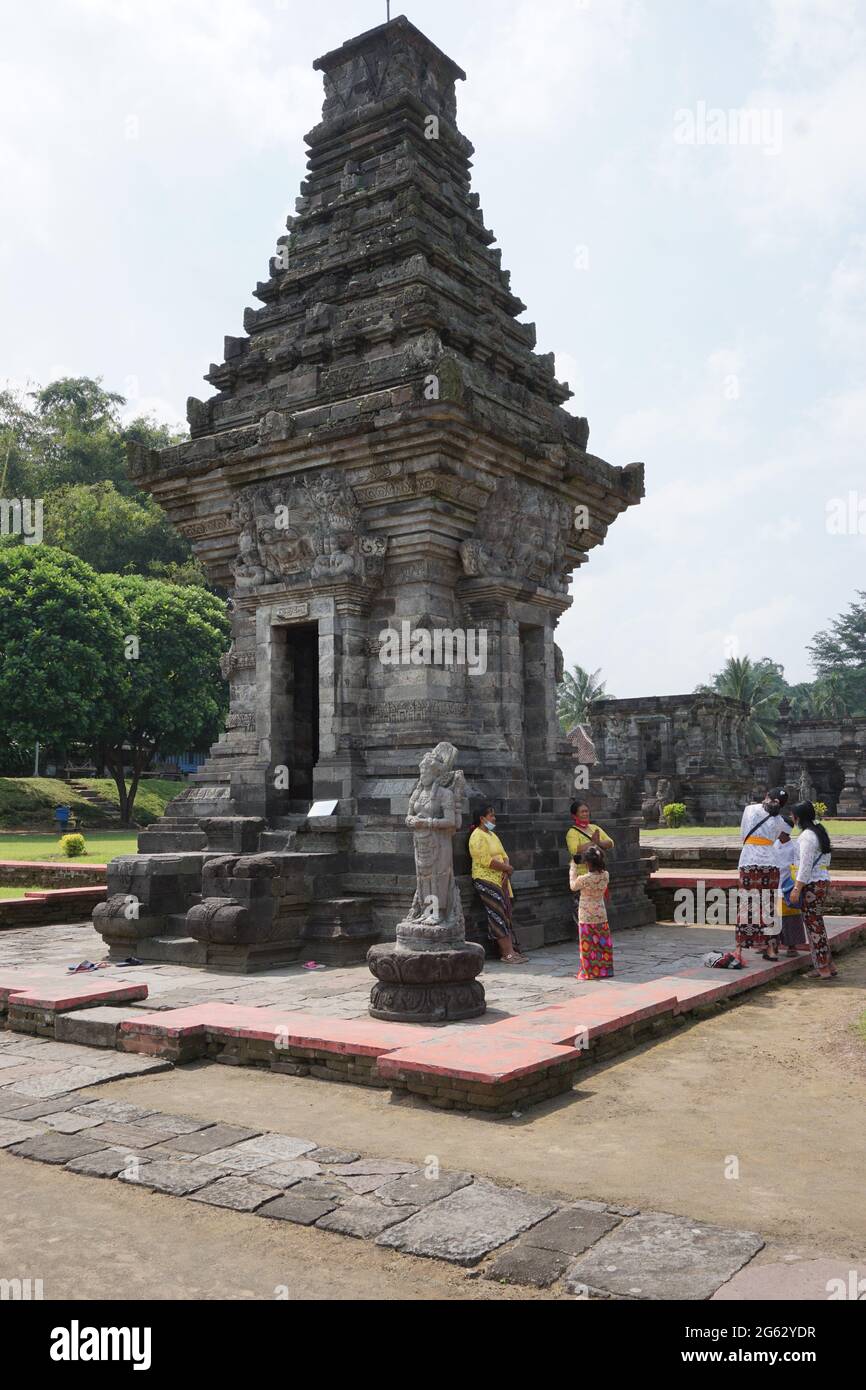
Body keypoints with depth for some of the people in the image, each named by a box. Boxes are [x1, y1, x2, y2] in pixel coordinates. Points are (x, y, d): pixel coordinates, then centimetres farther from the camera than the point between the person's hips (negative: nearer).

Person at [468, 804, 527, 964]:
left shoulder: (492, 834, 19)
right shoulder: (477, 836, -10)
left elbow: (503, 855, 14)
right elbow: (486, 860, -19)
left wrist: (506, 872, -5)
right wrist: (507, 868, -11)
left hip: (500, 880, 9)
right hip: (486, 880, -9)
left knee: (505, 915, 3)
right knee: (500, 915, -13)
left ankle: (507, 951, 3)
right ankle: (508, 953, -13)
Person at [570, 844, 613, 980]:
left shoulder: (584, 879, -22)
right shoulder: (606, 875, -9)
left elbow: (573, 886, -1)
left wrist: (573, 867, 6)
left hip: (586, 917, -4)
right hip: (601, 916, 4)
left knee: (588, 945, 5)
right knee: (603, 944, 13)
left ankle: (589, 972, 11)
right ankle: (604, 970, 21)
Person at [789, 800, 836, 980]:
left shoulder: (807, 836, -16)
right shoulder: (820, 831, 13)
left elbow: (805, 866, -20)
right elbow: (827, 861, 20)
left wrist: (796, 889, -18)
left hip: (811, 884, -9)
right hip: (822, 881, 9)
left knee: (813, 925, -2)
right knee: (817, 924, 15)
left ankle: (823, 968, 2)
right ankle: (828, 965, 19)